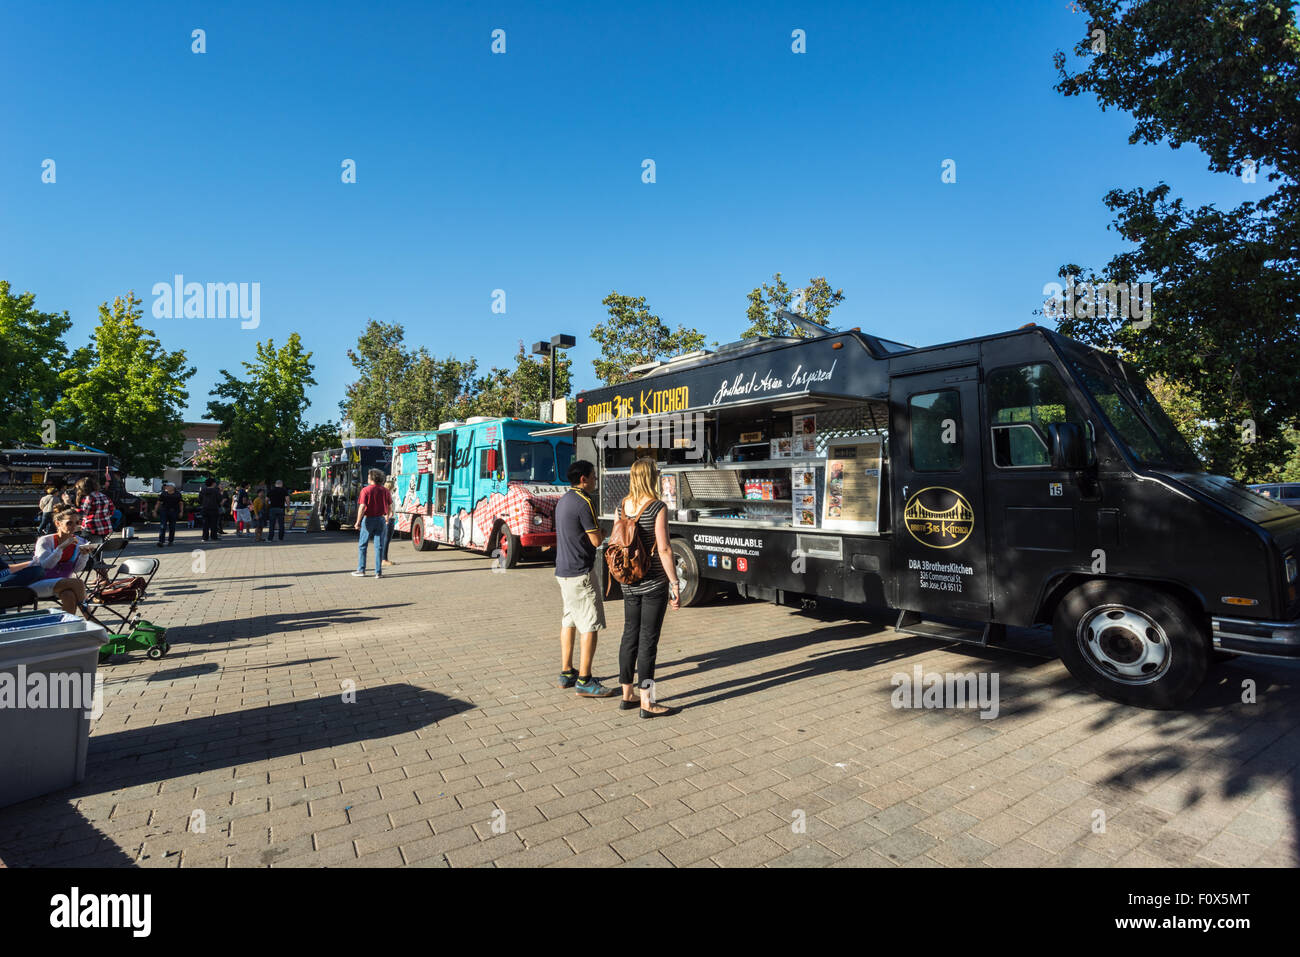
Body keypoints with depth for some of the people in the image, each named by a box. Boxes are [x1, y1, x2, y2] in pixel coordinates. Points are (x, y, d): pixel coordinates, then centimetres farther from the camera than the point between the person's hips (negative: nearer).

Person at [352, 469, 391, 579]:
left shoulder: (366, 490, -10)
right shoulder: (384, 490, 1)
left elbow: (362, 507, -17)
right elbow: (390, 506, 8)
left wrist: (358, 521, -11)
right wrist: (387, 516, 27)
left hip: (368, 519, -3)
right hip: (381, 519, 3)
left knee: (362, 545, 11)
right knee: (379, 546, 5)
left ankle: (361, 570, 14)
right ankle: (378, 572, 5)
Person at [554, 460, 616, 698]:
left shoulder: (563, 500, 13)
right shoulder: (583, 502, -17)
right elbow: (596, 540, -15)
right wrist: (602, 531, 4)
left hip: (562, 570, 10)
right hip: (580, 573, -10)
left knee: (569, 621, 16)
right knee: (590, 625, -3)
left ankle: (566, 673, 24)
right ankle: (584, 680, 1)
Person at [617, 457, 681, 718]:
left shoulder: (622, 505, 4)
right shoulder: (657, 507, -15)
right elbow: (664, 550, -17)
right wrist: (675, 583, -10)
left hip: (629, 582, 6)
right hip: (653, 583, -6)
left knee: (629, 636, 15)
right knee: (648, 640, 0)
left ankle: (627, 695, 27)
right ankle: (647, 704, 8)